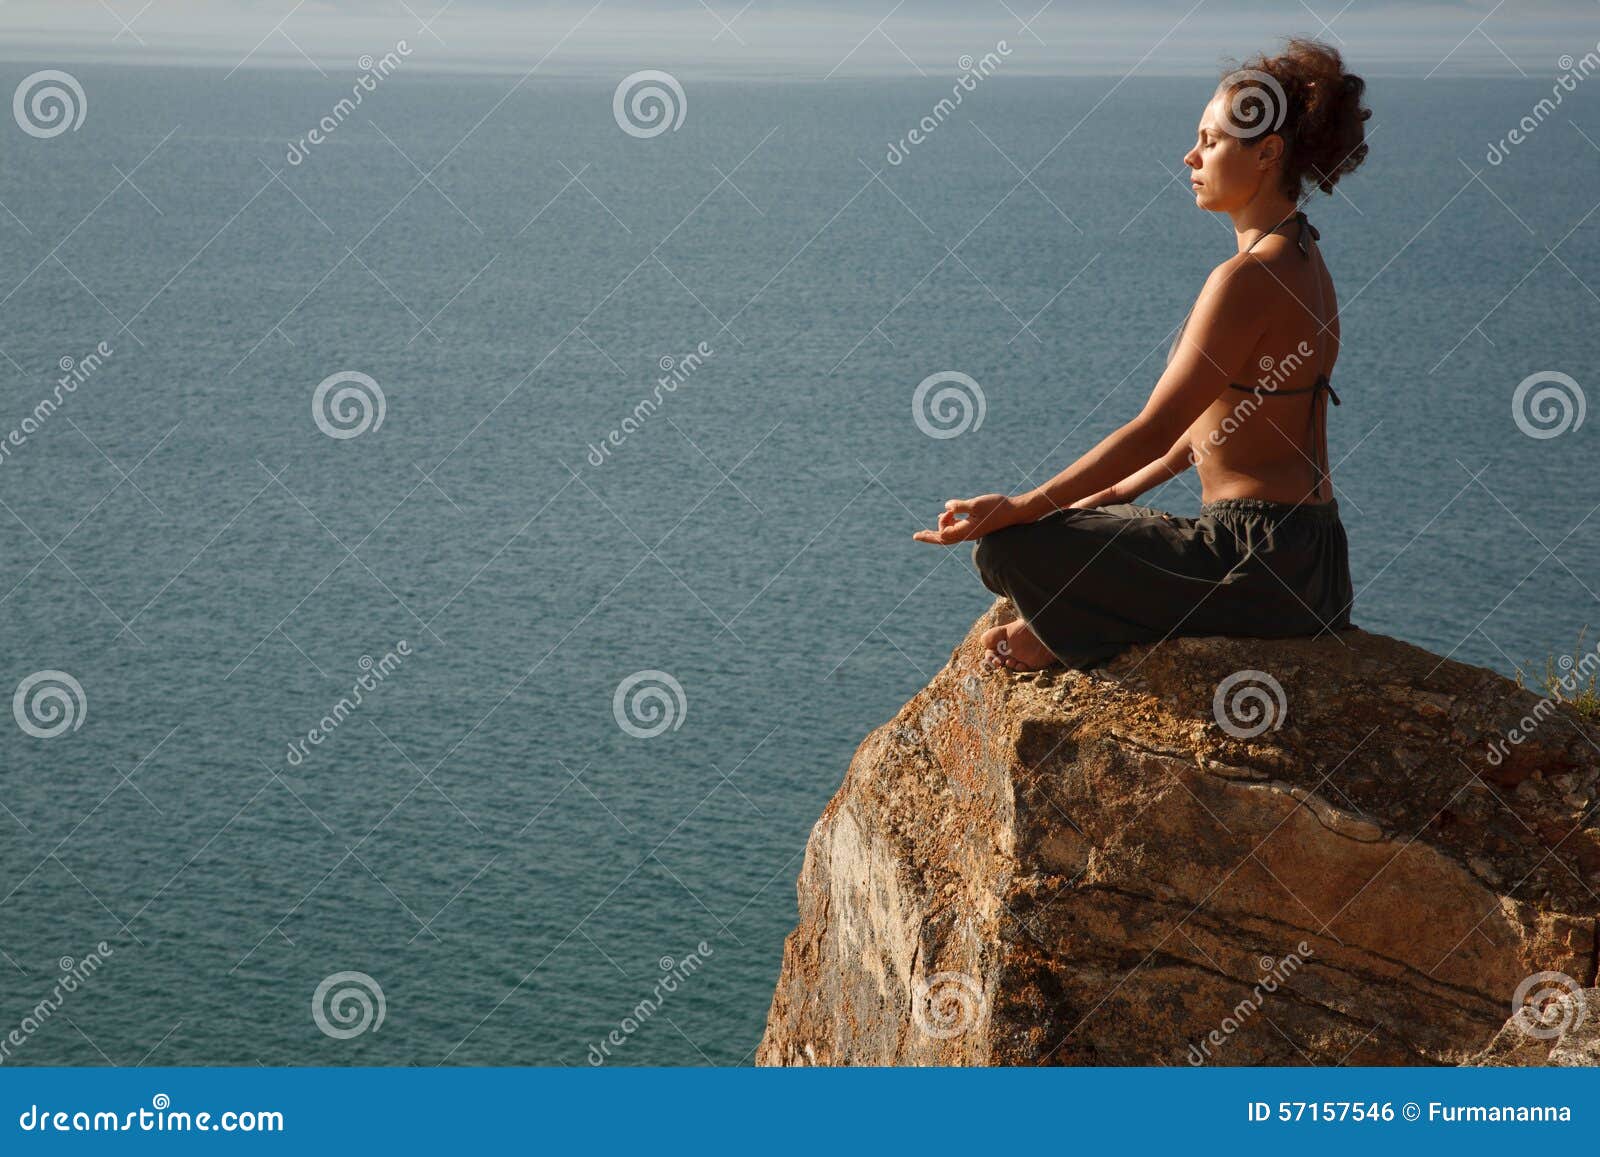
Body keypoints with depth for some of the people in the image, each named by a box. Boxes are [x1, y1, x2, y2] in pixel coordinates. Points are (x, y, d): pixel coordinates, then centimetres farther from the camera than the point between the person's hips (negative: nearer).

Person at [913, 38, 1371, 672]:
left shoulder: (1248, 278, -19)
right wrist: (1111, 496, 22)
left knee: (1007, 547, -14)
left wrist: (1021, 509, -16)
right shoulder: (1301, 263, 12)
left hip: (1260, 561, -10)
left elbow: (1154, 431, -20)